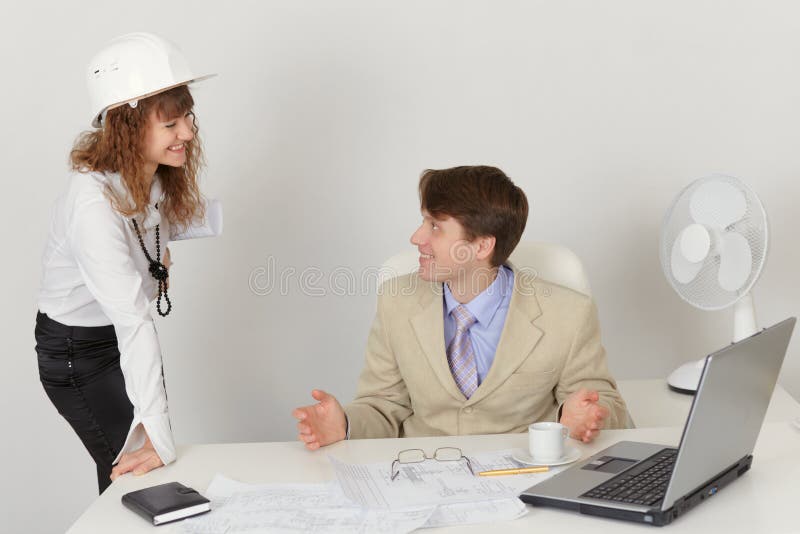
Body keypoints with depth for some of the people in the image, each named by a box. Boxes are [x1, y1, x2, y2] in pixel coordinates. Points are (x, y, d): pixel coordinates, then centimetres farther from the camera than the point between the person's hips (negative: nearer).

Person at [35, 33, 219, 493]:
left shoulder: (156, 177, -9)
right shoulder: (94, 202, -33)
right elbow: (133, 319, -38)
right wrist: (158, 435, -39)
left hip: (119, 339, 7)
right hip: (77, 352, -7)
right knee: (137, 476, 0)